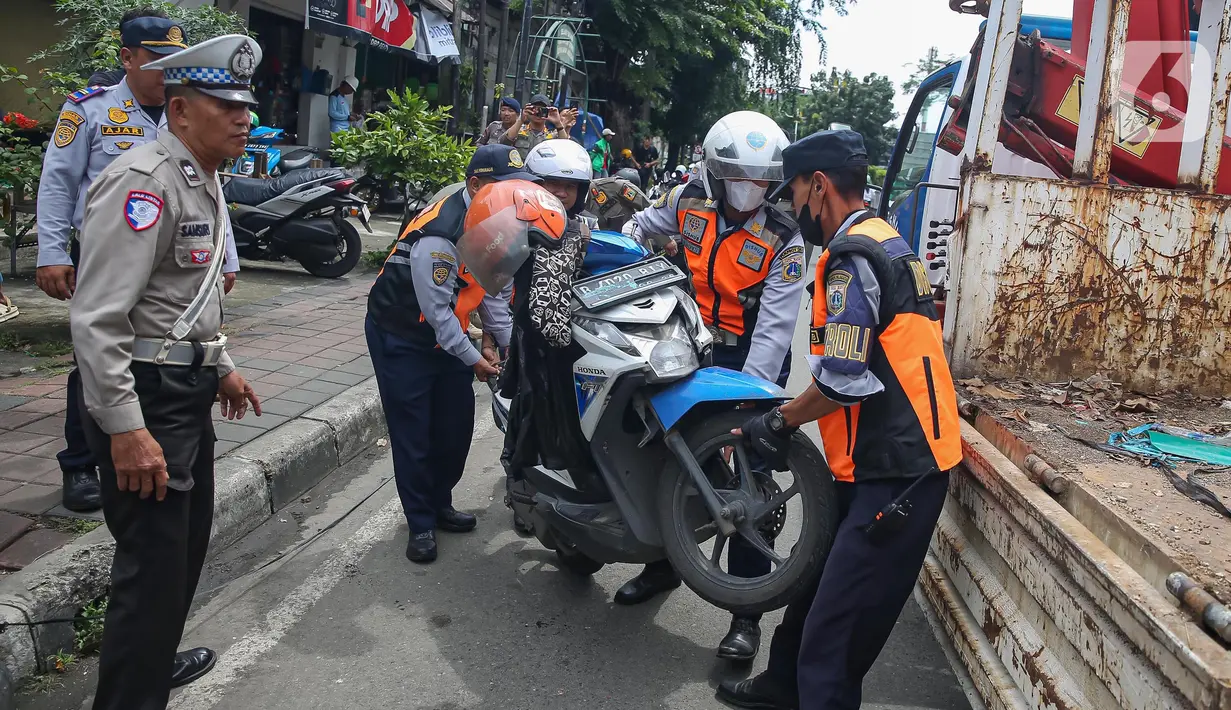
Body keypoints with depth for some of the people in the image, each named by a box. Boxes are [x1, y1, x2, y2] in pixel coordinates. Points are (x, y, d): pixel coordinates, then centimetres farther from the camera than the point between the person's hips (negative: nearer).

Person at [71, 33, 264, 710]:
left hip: (187, 387, 10)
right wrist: (125, 429, -26)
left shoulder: (203, 179, 14)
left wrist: (221, 365, 26)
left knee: (188, 540, 22)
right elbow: (96, 317, -24)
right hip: (142, 395, -10)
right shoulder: (144, 179, -19)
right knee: (153, 564, -6)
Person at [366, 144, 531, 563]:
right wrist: (473, 360, -17)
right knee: (413, 433, -2)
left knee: (456, 424, 11)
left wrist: (507, 341, -2)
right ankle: (420, 524, 10)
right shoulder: (439, 235, -29)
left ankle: (440, 503, 29)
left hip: (446, 333, 8)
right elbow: (437, 310, -25)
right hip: (400, 336, -8)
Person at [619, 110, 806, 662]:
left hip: (751, 359, -4)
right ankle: (663, 563, 38)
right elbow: (645, 224, 20)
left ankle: (746, 614, 5)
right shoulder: (688, 200, -3)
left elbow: (775, 325, -21)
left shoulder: (783, 238, -14)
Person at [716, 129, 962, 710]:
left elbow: (843, 381, -22)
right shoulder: (887, 244, 16)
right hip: (899, 454, 11)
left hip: (894, 474, -11)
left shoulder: (853, 255, -16)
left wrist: (779, 421, -7)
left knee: (838, 626, -7)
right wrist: (788, 417, 16)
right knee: (822, 573, 23)